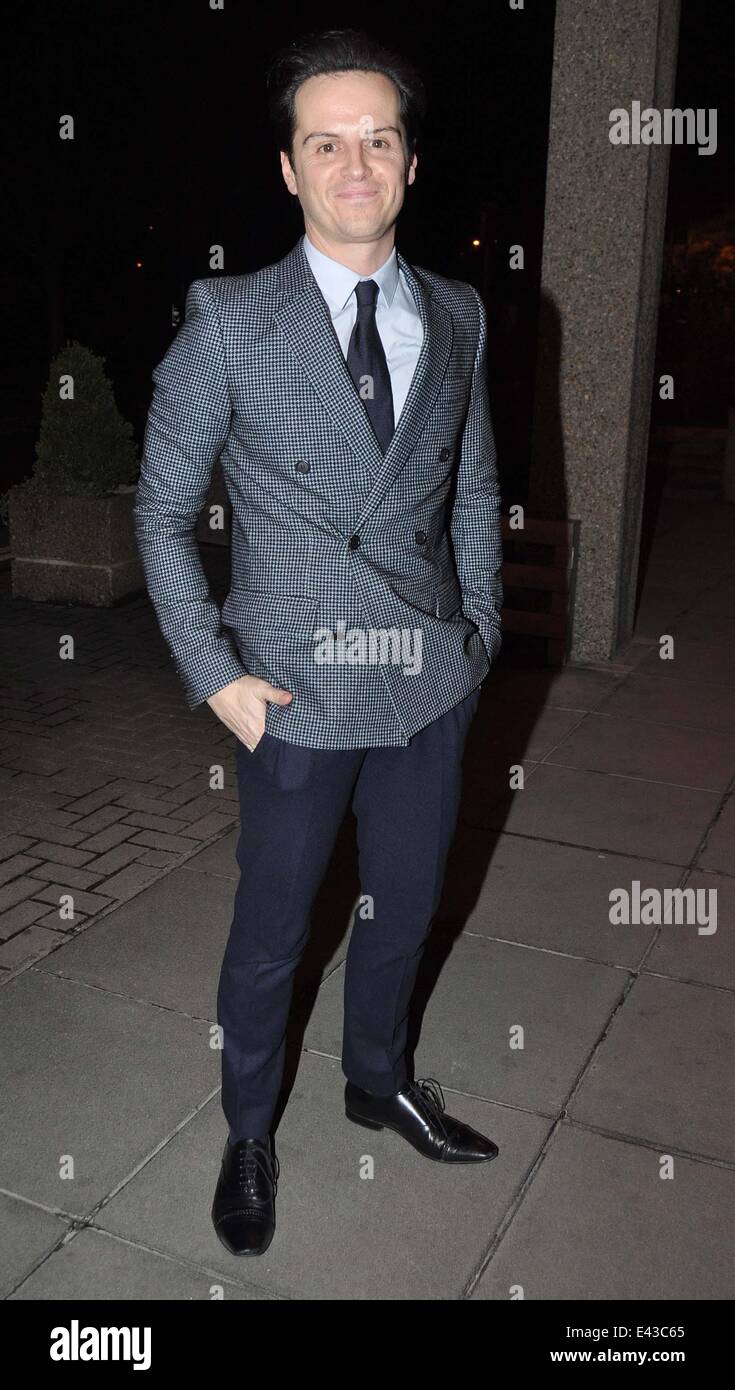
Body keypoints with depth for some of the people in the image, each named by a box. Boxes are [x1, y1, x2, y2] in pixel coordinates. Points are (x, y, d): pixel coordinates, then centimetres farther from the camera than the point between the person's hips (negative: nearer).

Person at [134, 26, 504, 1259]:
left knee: (406, 908, 20)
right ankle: (248, 1134, 39)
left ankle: (379, 1080, 47)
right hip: (298, 691, -4)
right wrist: (215, 674, -10)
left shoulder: (458, 317, 3)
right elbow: (163, 511, -4)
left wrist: (479, 634, 5)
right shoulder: (229, 322, -9)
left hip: (431, 688, 4)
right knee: (271, 935, 13)